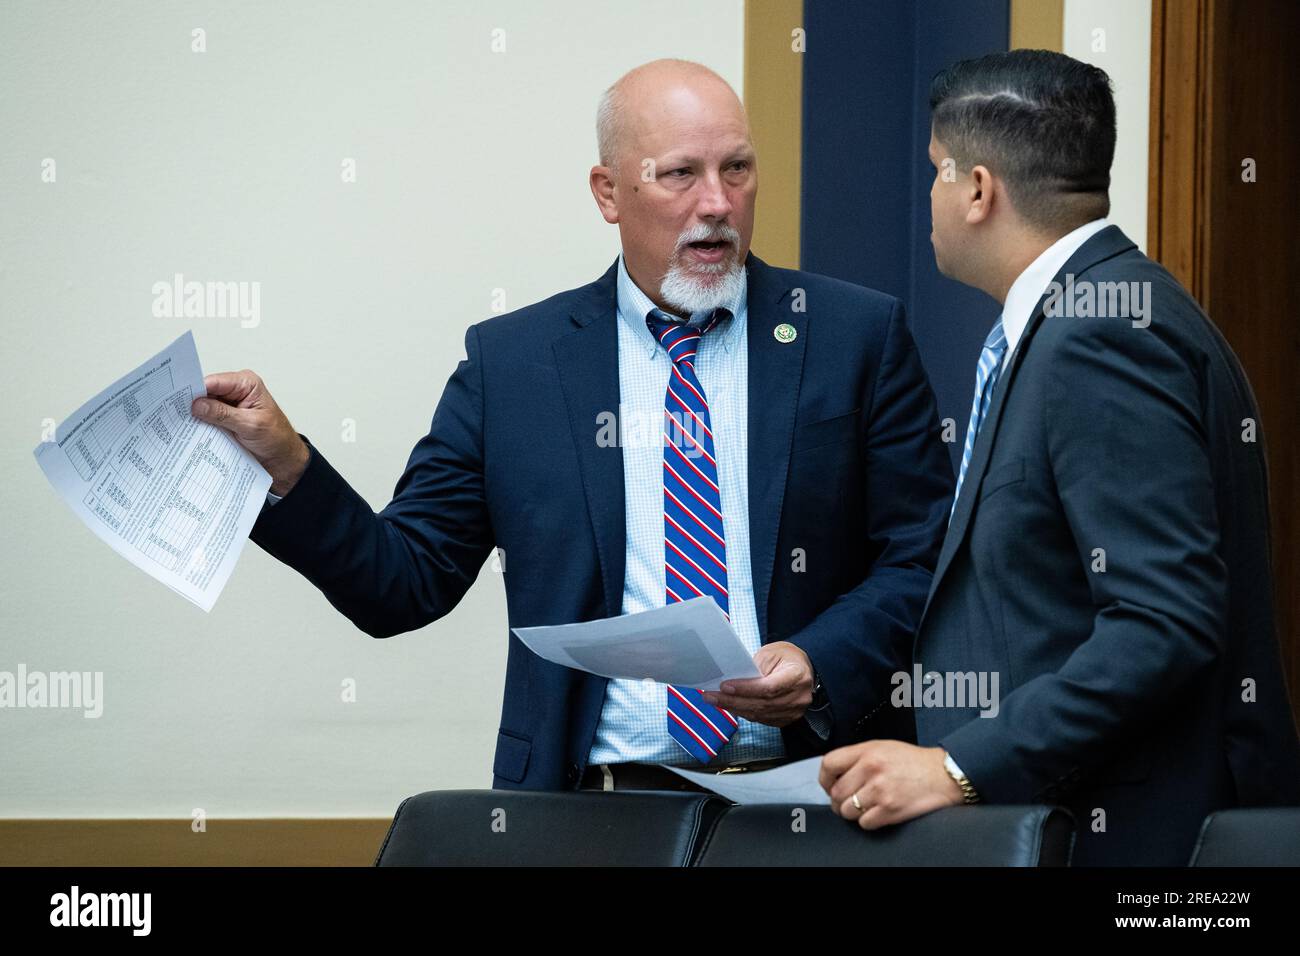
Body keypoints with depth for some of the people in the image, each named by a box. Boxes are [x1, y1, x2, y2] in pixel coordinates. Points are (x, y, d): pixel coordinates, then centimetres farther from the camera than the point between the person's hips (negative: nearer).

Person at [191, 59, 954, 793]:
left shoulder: (856, 337, 8)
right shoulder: (510, 364, 10)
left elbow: (926, 558, 6)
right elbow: (405, 585, 10)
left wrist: (823, 663, -11)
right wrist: (287, 465, -5)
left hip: (805, 796, -1)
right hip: (594, 804, 1)